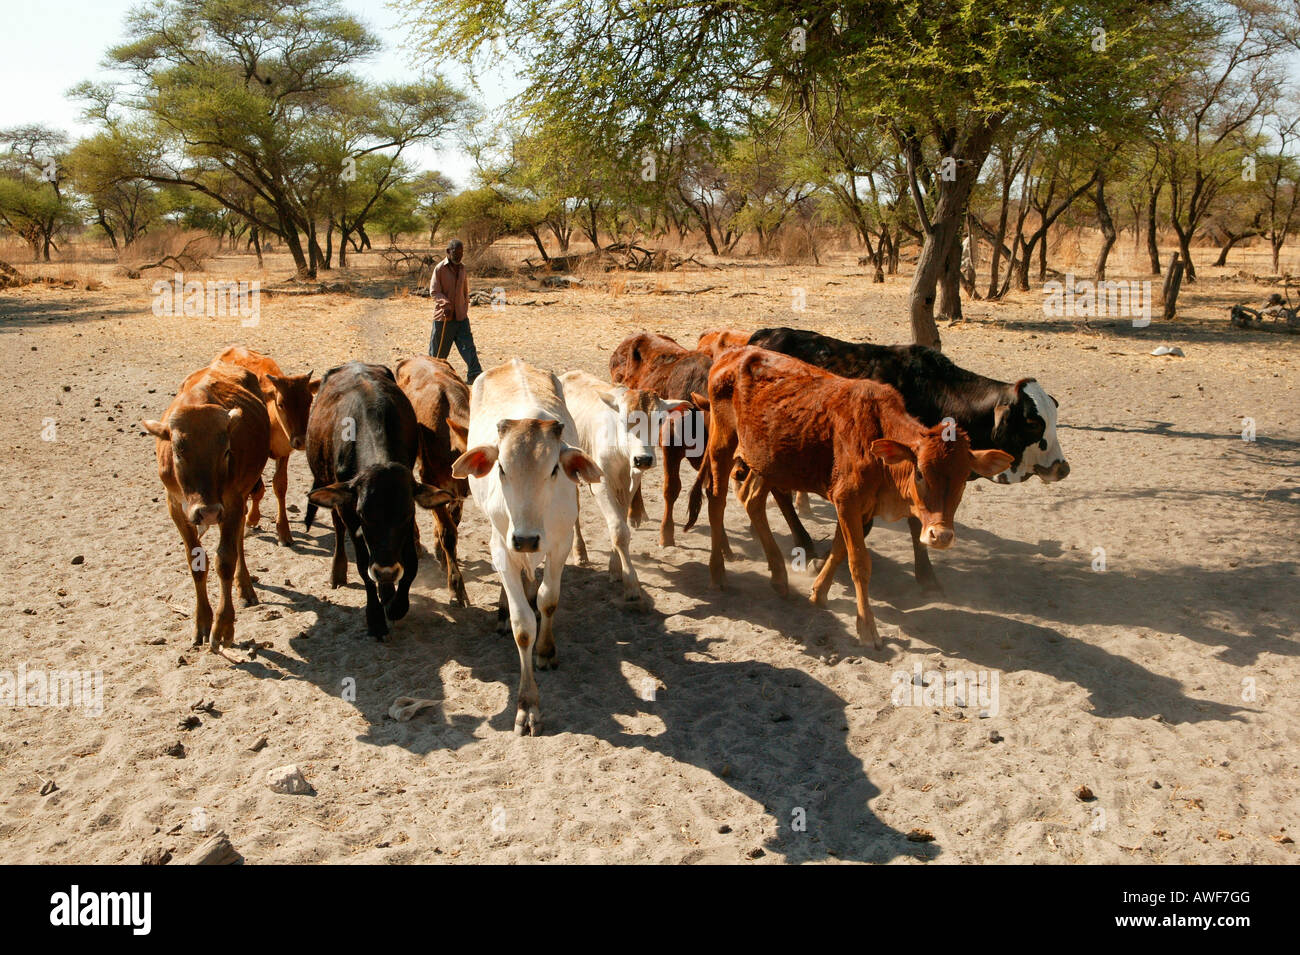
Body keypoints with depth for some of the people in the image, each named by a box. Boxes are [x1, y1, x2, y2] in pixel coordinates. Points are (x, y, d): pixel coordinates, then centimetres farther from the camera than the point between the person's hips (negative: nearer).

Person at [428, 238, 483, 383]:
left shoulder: (462, 268, 9)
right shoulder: (440, 268, -9)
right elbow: (434, 292, -13)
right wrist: (445, 303, -28)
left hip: (461, 317, 5)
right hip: (443, 316, -4)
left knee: (468, 346, -5)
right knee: (438, 350, 6)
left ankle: (474, 375, -8)